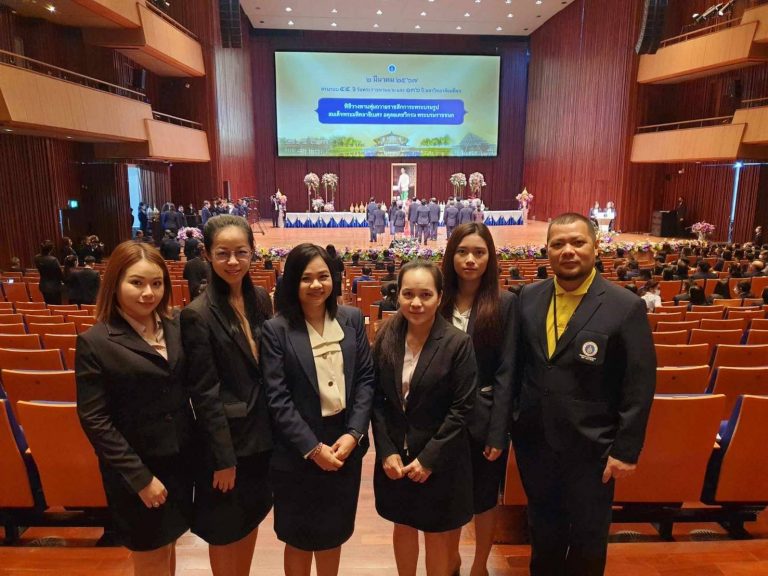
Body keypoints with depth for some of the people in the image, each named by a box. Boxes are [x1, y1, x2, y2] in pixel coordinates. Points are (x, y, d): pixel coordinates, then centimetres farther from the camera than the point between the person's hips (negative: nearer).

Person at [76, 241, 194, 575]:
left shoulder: (175, 328, 1)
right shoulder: (95, 342, -14)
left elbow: (188, 389, 6)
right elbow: (94, 420, -14)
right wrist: (139, 476, -15)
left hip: (180, 459, 5)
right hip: (136, 469, -4)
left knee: (168, 545, 21)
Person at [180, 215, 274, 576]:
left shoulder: (260, 298, 1)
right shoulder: (197, 314, -18)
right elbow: (204, 393, -16)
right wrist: (223, 457, -14)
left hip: (261, 432, 6)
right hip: (226, 438, -6)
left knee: (252, 518, 22)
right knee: (225, 530, 14)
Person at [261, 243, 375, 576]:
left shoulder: (352, 319, -1)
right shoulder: (276, 329, -11)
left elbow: (366, 379, 0)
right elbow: (277, 398, -13)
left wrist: (353, 434, -10)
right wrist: (313, 448, -15)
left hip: (345, 445, 3)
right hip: (297, 454, -2)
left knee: (334, 533, 19)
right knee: (300, 539, 17)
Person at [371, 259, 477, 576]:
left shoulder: (458, 343, -15)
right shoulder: (386, 338, -4)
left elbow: (462, 408, -14)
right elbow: (377, 398, -1)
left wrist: (428, 458, -15)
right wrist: (387, 451, -8)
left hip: (440, 459, -3)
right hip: (395, 455, 3)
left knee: (438, 534, 16)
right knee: (403, 527, 22)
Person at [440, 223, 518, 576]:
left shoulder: (505, 303, -9)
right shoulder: (438, 301, -2)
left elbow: (505, 372, -10)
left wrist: (497, 432, -13)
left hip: (483, 418, -2)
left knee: (484, 497, 15)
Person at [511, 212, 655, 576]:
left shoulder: (626, 307, -14)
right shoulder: (528, 297, -1)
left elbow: (639, 387, -12)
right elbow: (517, 364, 5)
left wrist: (626, 450, -11)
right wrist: (513, 417, 5)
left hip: (591, 448, -3)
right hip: (534, 441, 4)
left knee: (588, 538, 19)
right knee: (542, 531, 24)